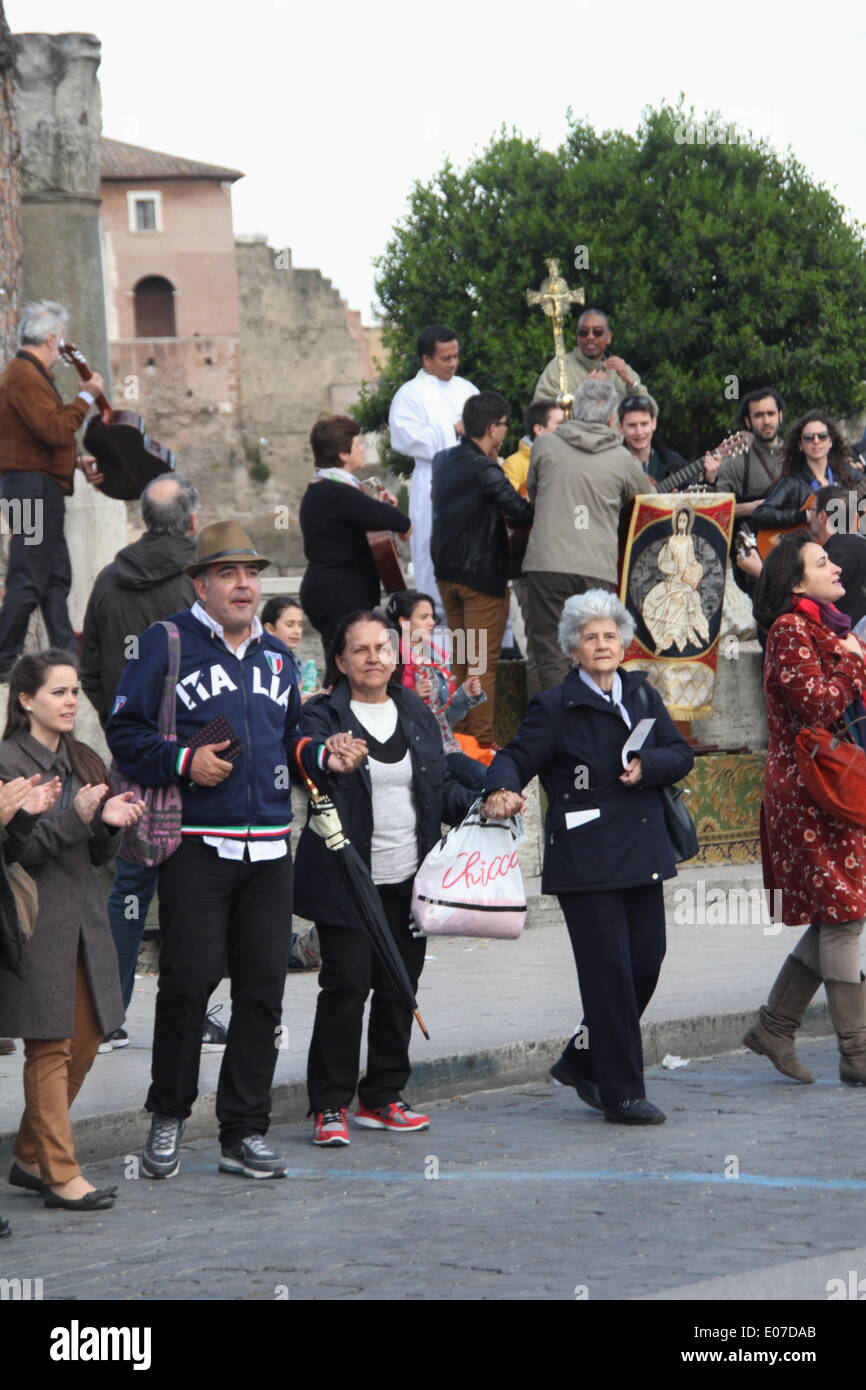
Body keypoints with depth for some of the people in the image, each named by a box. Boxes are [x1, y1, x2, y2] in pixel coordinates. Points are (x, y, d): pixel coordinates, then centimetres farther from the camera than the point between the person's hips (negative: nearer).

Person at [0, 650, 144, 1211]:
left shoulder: (84, 761, 13)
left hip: (85, 916, 7)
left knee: (86, 1042, 8)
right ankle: (60, 1175, 1)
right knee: (51, 1048, -4)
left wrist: (109, 821, -6)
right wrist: (75, 818, -24)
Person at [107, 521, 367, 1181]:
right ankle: (168, 1117, 10)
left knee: (264, 988, 3)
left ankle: (245, 1131, 11)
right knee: (189, 980, -8)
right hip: (196, 848, -5)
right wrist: (183, 761, -18)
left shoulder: (275, 655, 18)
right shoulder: (166, 644, -1)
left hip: (270, 850, 5)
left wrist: (325, 754, 7)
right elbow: (126, 732, -4)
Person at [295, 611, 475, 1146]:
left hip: (408, 881, 5)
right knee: (346, 987, -8)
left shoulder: (417, 715, 13)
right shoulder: (323, 715, -2)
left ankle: (383, 1097, 22)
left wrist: (480, 805, 0)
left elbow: (442, 786, 18)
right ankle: (329, 1106, 1)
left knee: (399, 988, 9)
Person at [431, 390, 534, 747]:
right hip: (483, 574, -8)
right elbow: (523, 514, -20)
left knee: (459, 660, 18)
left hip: (447, 570, 8)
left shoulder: (444, 461, 5)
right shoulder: (485, 470, -19)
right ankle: (481, 741, 1)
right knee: (483, 663, -1)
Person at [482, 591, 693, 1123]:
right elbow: (515, 758, -8)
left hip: (642, 855, 6)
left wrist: (646, 767, -10)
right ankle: (621, 1093, 1)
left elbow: (681, 754, 10)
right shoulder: (555, 707, -4)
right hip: (585, 857, -6)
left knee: (647, 961, 7)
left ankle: (583, 1060, 26)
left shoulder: (642, 694, 12)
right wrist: (504, 790, -30)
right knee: (610, 970, -6)